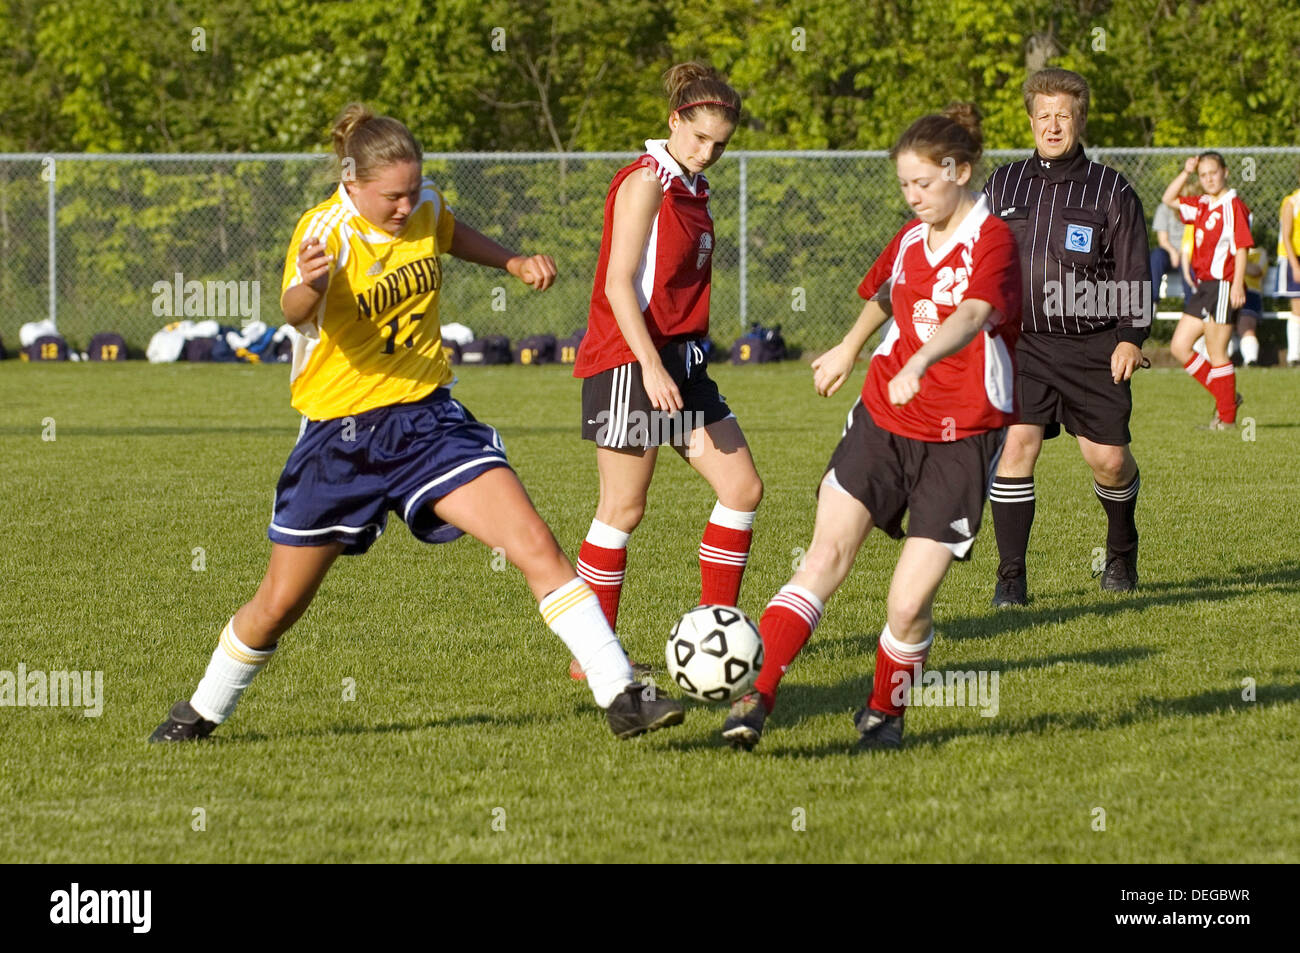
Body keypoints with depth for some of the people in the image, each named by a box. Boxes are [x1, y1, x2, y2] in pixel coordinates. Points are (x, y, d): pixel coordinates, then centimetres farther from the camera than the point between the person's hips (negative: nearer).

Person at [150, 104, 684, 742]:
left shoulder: (424, 206, -3)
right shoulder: (327, 232, -20)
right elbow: (296, 312, -42)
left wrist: (512, 262, 11)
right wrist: (309, 287, -65)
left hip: (428, 418, 3)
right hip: (340, 432, -3)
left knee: (536, 546, -15)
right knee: (279, 604, 8)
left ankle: (619, 696, -13)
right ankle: (203, 711, 34)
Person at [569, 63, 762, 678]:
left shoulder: (692, 190, 14)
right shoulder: (646, 183, -12)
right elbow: (618, 285, -18)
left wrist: (677, 363, 19)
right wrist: (651, 368, -24)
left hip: (680, 361, 9)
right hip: (629, 360, -9)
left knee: (742, 489, 3)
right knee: (623, 510, -4)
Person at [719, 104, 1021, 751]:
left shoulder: (992, 240, -14)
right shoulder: (911, 238, 8)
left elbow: (973, 316, -35)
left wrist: (919, 362, -52)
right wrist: (850, 348, 43)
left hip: (959, 442, -5)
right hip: (882, 421, 5)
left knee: (909, 603, -8)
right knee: (827, 554, -14)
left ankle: (884, 713, 19)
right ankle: (758, 698, -18)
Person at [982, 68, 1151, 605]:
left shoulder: (1112, 192, 3)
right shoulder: (1002, 186, 10)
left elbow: (1135, 274, 3)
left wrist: (1131, 338, -7)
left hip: (1093, 347, -1)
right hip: (1021, 341, 1)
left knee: (1108, 460, -1)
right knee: (1015, 444, -15)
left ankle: (1121, 551, 30)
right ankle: (1011, 576, -9)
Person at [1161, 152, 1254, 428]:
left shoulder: (1233, 206, -12)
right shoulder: (1202, 206, 13)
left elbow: (1241, 248, -15)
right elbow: (1169, 199, 25)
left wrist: (1238, 285, -22)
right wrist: (1186, 172, 12)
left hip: (1223, 286, -9)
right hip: (1203, 286, 9)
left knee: (1216, 353, -5)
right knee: (1179, 346, 8)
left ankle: (1227, 418, 4)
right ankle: (1225, 395, 16)